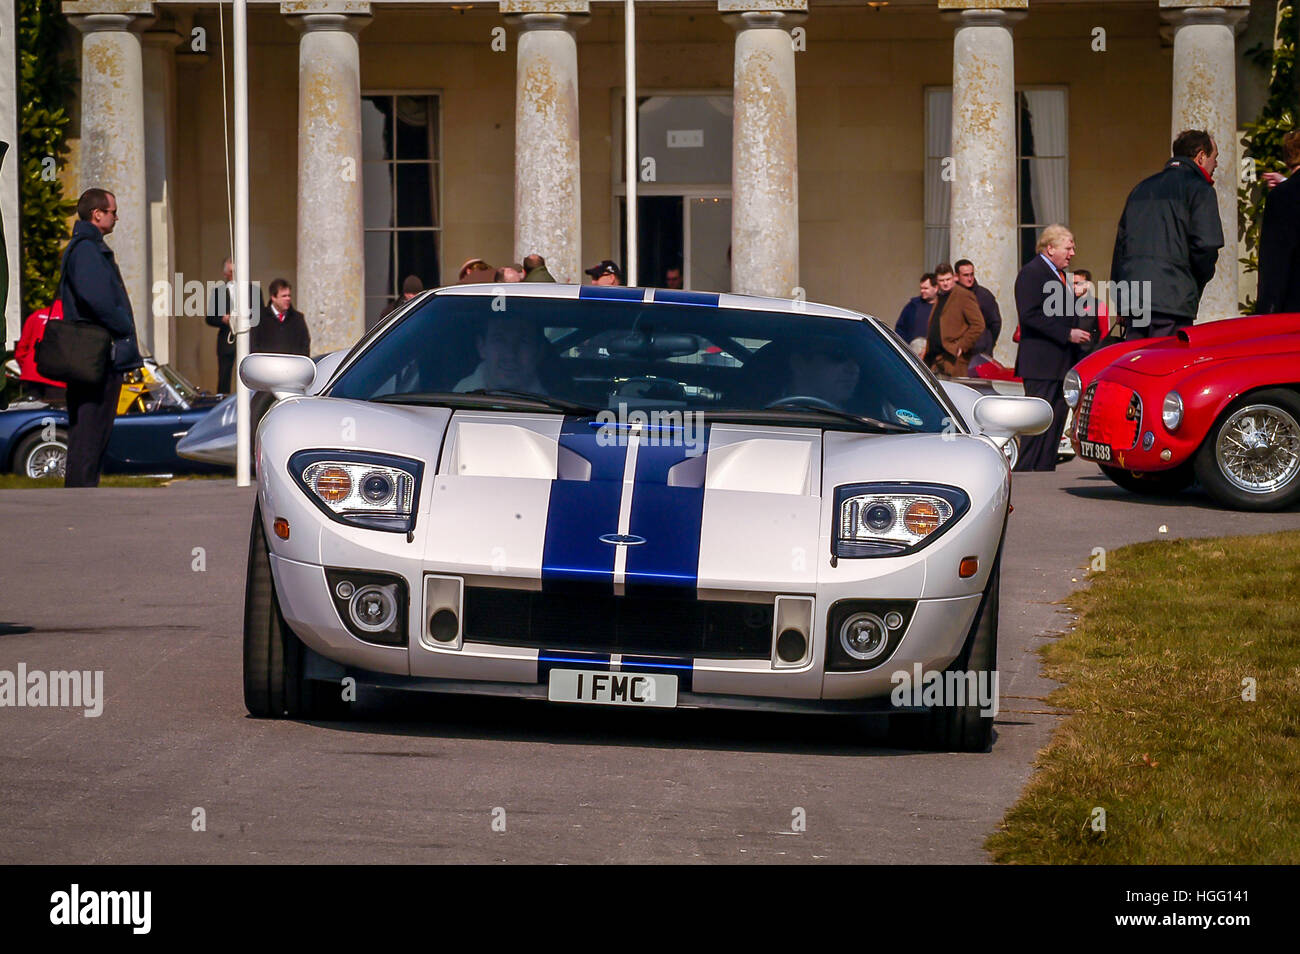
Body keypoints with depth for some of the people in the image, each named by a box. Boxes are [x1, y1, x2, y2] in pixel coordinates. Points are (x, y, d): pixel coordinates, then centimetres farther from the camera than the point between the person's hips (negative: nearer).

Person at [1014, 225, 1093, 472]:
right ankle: (1025, 471, -9)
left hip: (1061, 363, 10)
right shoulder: (1032, 273, -10)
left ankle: (1045, 470, 11)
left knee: (1057, 418, 8)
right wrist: (1067, 334, -21)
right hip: (1041, 363, -10)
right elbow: (1030, 316, -20)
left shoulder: (1059, 274, 20)